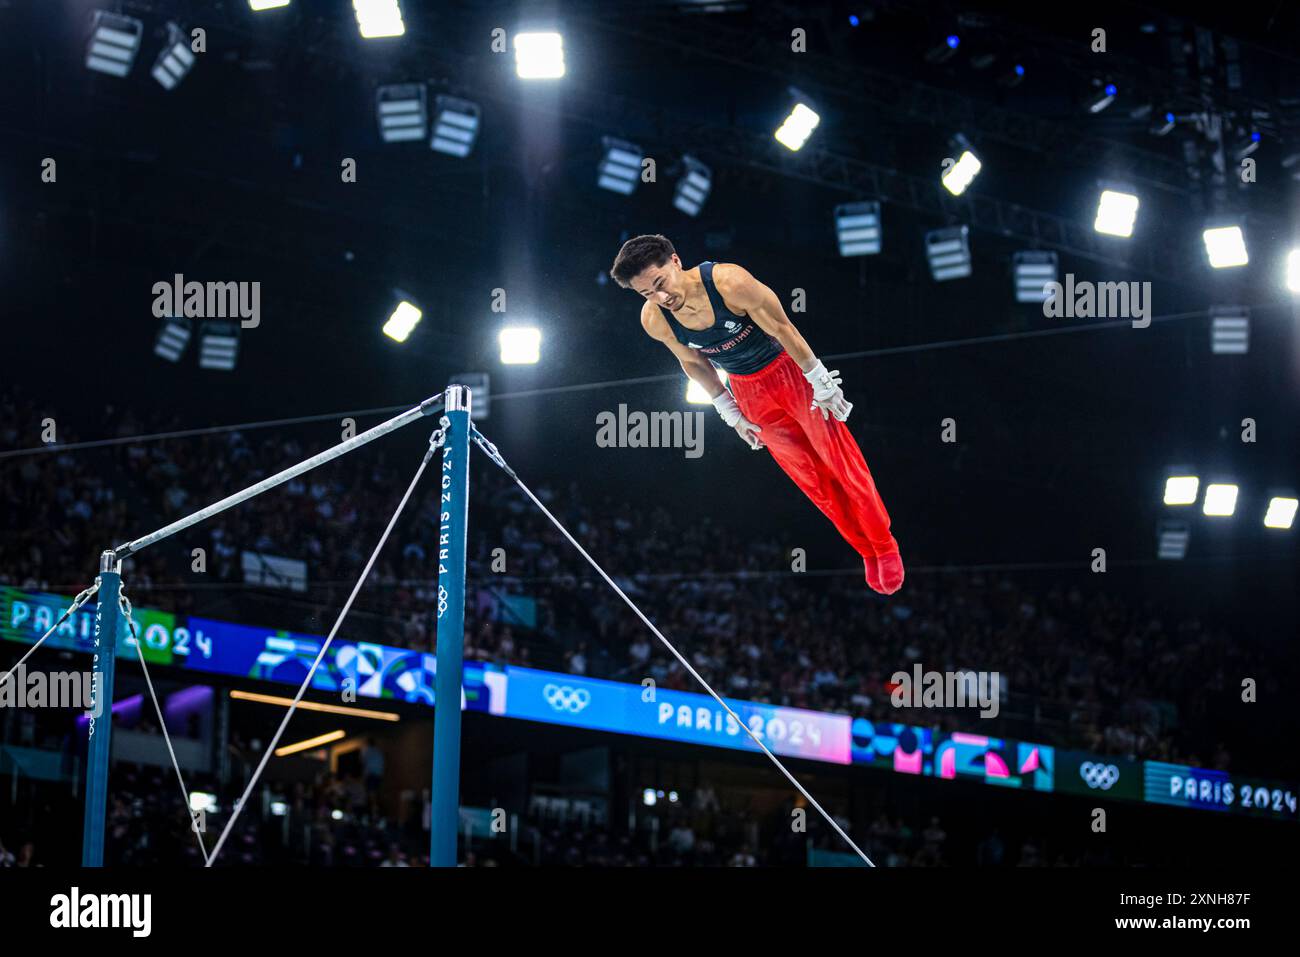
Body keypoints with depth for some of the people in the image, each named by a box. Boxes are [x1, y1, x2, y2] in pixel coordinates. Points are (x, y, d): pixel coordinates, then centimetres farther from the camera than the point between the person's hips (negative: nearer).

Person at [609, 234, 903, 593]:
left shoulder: (729, 282, -33)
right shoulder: (654, 320, -19)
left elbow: (782, 328, -20)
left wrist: (822, 384, -12)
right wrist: (731, 414, 9)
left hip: (789, 370, -4)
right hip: (748, 390, 4)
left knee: (842, 464, 3)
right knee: (810, 479, 10)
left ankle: (885, 546, 21)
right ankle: (867, 552, 27)